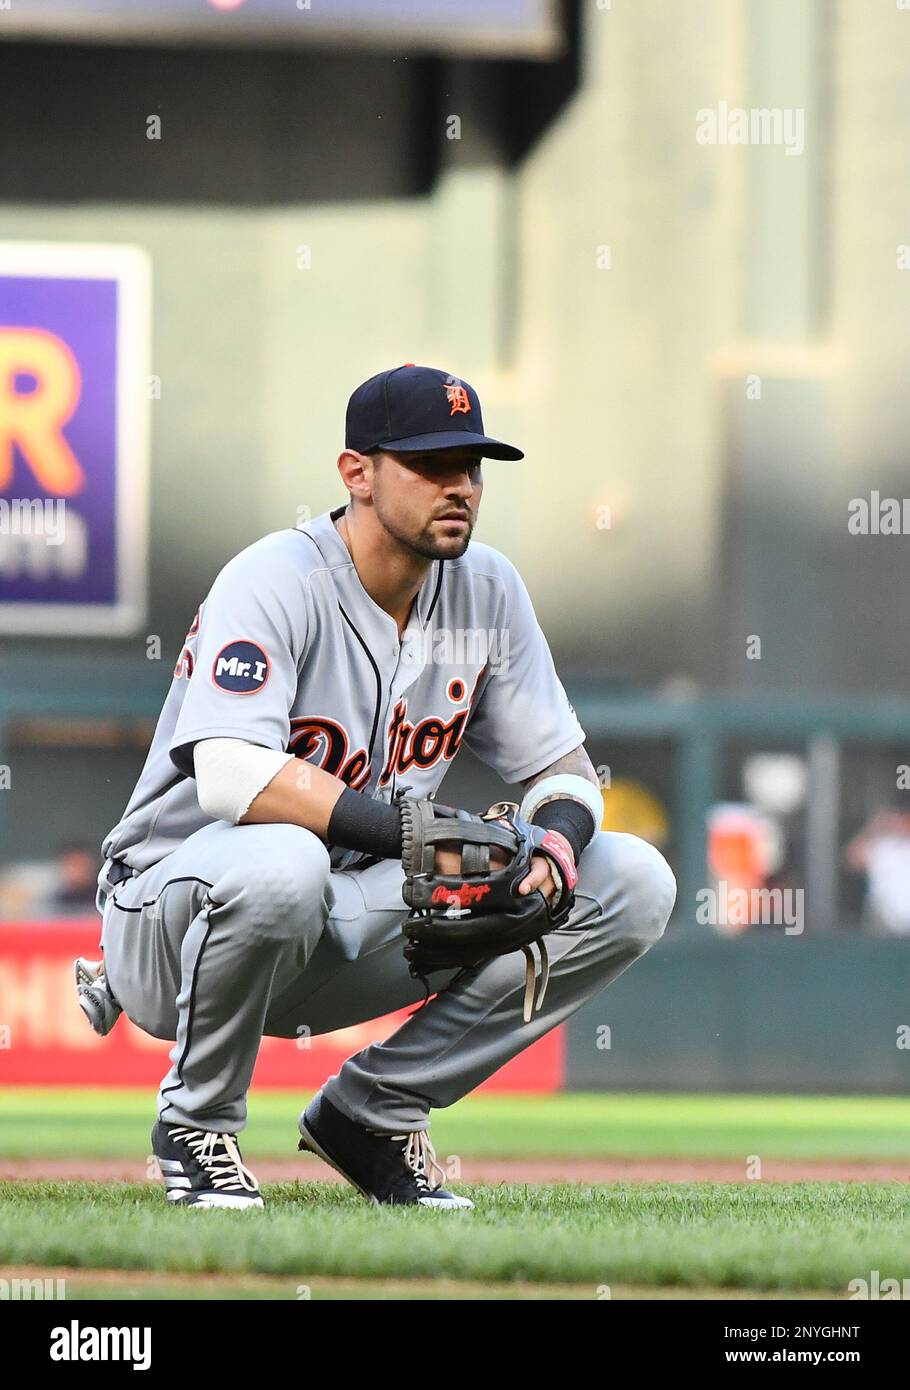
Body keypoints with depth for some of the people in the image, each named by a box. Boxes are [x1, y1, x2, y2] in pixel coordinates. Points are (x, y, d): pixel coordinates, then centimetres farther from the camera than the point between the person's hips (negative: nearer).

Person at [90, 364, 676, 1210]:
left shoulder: (485, 590, 2)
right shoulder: (276, 581, -20)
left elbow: (560, 764, 7)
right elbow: (234, 778, -35)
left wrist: (557, 841, -18)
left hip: (350, 933, 7)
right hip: (172, 911, -7)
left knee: (634, 885, -5)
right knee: (280, 866, -43)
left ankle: (373, 1111, 2)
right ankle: (197, 1124, -13)